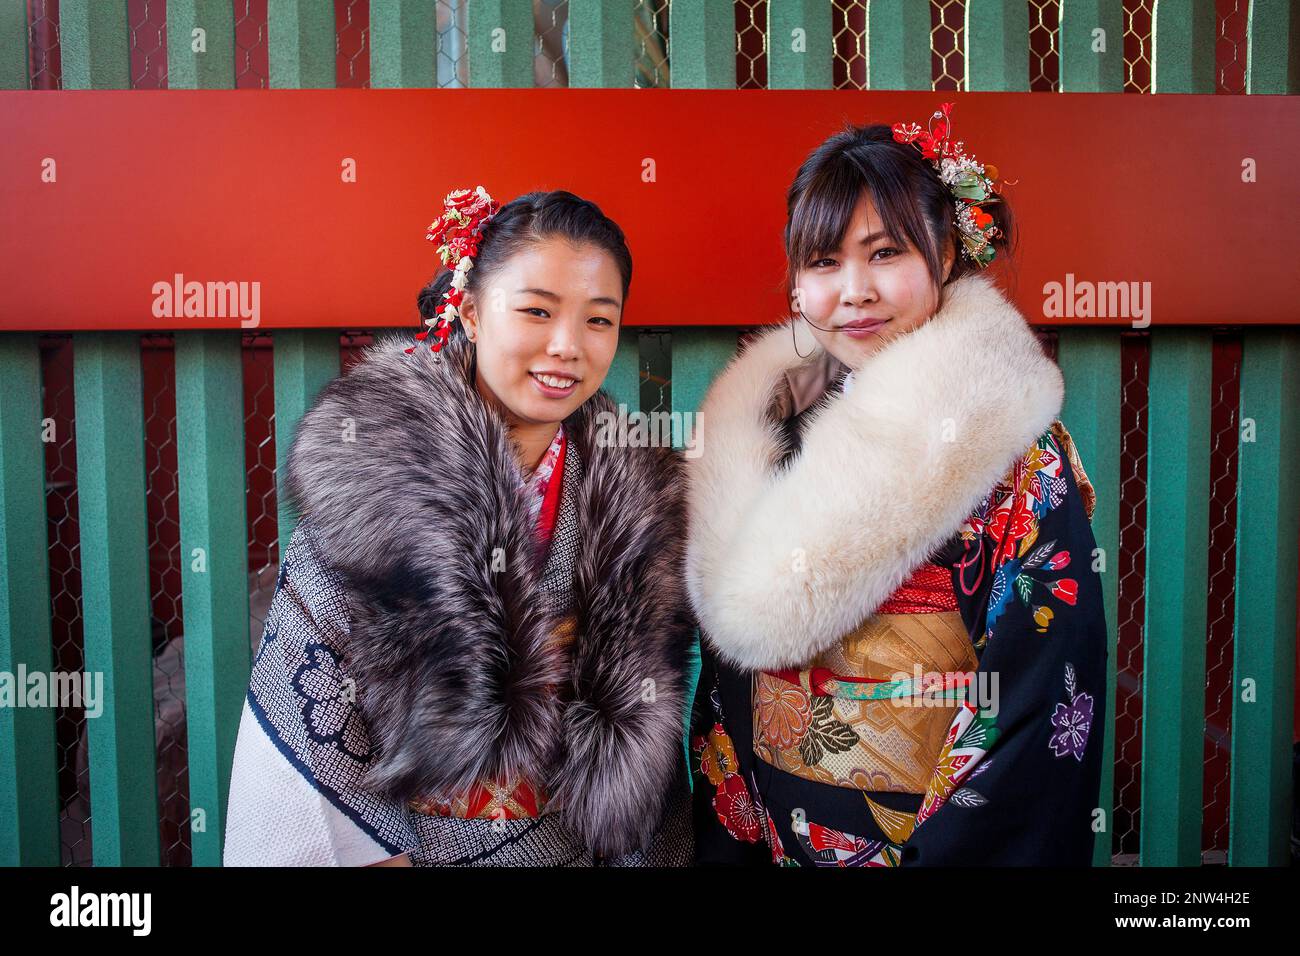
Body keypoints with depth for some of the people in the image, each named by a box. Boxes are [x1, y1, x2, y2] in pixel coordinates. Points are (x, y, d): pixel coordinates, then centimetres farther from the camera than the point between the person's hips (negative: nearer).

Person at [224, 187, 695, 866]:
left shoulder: (629, 486, -8)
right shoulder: (367, 465, -20)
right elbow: (311, 705, -17)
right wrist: (376, 852, -17)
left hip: (569, 845, 4)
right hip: (413, 841, -3)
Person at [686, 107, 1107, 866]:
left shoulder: (1018, 458, -16)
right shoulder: (764, 430, -2)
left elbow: (1041, 717, -17)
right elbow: (731, 646, 3)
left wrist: (926, 856, -18)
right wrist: (724, 840, 1)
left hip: (927, 838, -4)